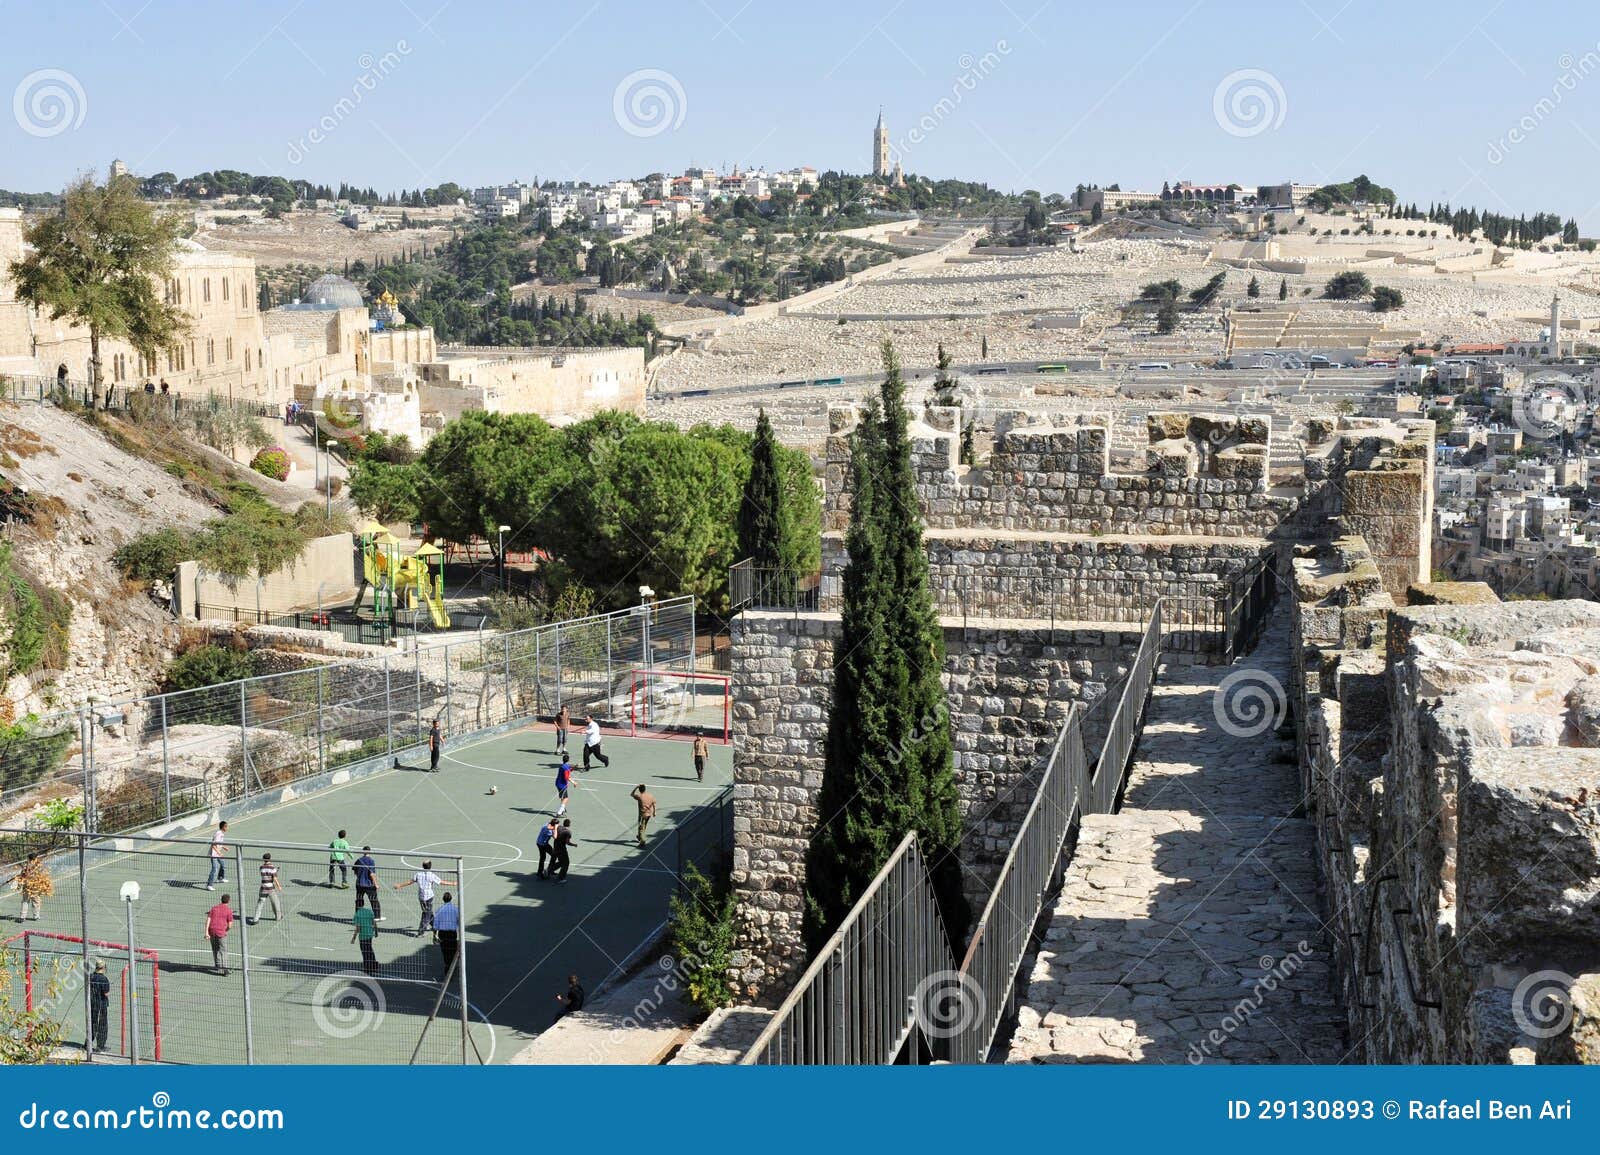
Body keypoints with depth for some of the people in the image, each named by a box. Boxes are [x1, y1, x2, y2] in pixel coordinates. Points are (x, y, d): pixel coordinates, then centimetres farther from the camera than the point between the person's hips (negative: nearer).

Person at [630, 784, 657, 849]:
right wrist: (654, 812, 16)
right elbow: (654, 804, 3)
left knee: (641, 828, 1)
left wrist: (636, 787, -3)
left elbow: (632, 794, -1)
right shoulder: (651, 795, -4)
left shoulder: (639, 796, -18)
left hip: (642, 814, -6)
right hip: (649, 814, 6)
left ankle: (642, 842, -6)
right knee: (644, 827, 24)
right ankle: (640, 837, 44)